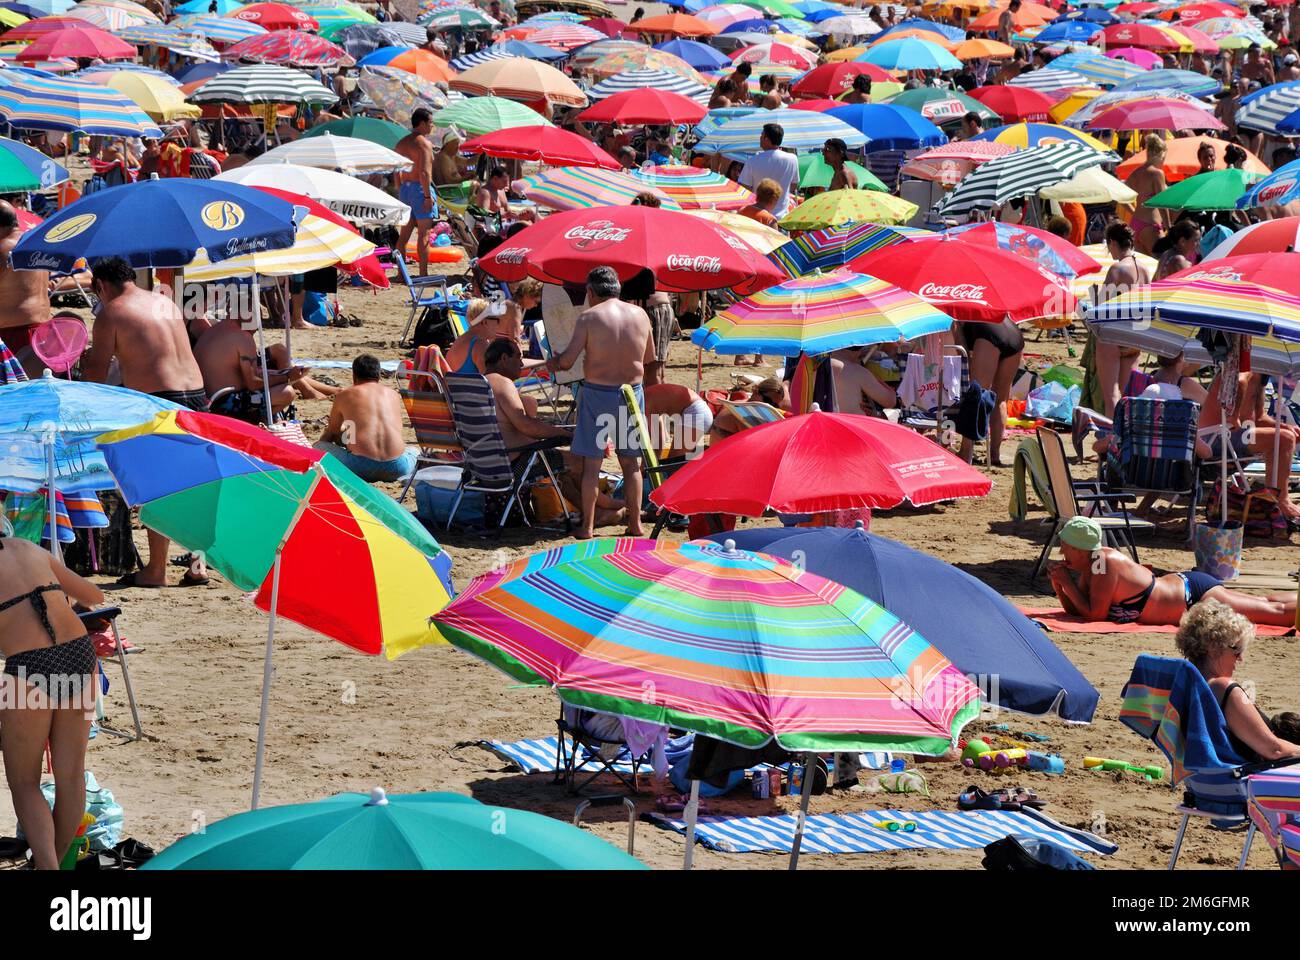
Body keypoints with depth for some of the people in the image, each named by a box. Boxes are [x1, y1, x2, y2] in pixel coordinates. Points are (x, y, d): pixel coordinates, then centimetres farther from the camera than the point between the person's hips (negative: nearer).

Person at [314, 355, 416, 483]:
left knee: (318, 447, 19)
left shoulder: (344, 395, 15)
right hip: (396, 468, 3)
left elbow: (330, 435, 27)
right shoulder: (393, 394, 22)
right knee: (414, 452, 37)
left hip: (360, 466, -3)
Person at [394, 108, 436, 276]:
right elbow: (424, 172, -20)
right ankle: (423, 274, -5)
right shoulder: (424, 143, -12)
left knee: (404, 233, 11)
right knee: (423, 234, -4)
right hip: (420, 188, -8)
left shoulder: (401, 143, 13)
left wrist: (400, 192, 17)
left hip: (405, 187, 8)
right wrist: (428, 196, -18)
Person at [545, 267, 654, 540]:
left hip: (597, 393, -3)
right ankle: (635, 524, 17)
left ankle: (587, 527, 6)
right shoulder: (640, 315, 2)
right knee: (631, 461, 13)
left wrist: (553, 362, 8)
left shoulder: (589, 317, -9)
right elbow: (650, 357, 12)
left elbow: (568, 358, -13)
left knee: (592, 462, 4)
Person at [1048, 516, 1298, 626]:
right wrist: (1059, 588, -7)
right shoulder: (1089, 564, 3)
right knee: (1268, 605, 19)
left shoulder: (1104, 562, -23)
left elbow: (1095, 613, -23)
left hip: (1196, 595, -9)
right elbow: (1075, 610, 9)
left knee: (1277, 612, -4)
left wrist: (1068, 584, -18)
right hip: (1184, 585, 9)